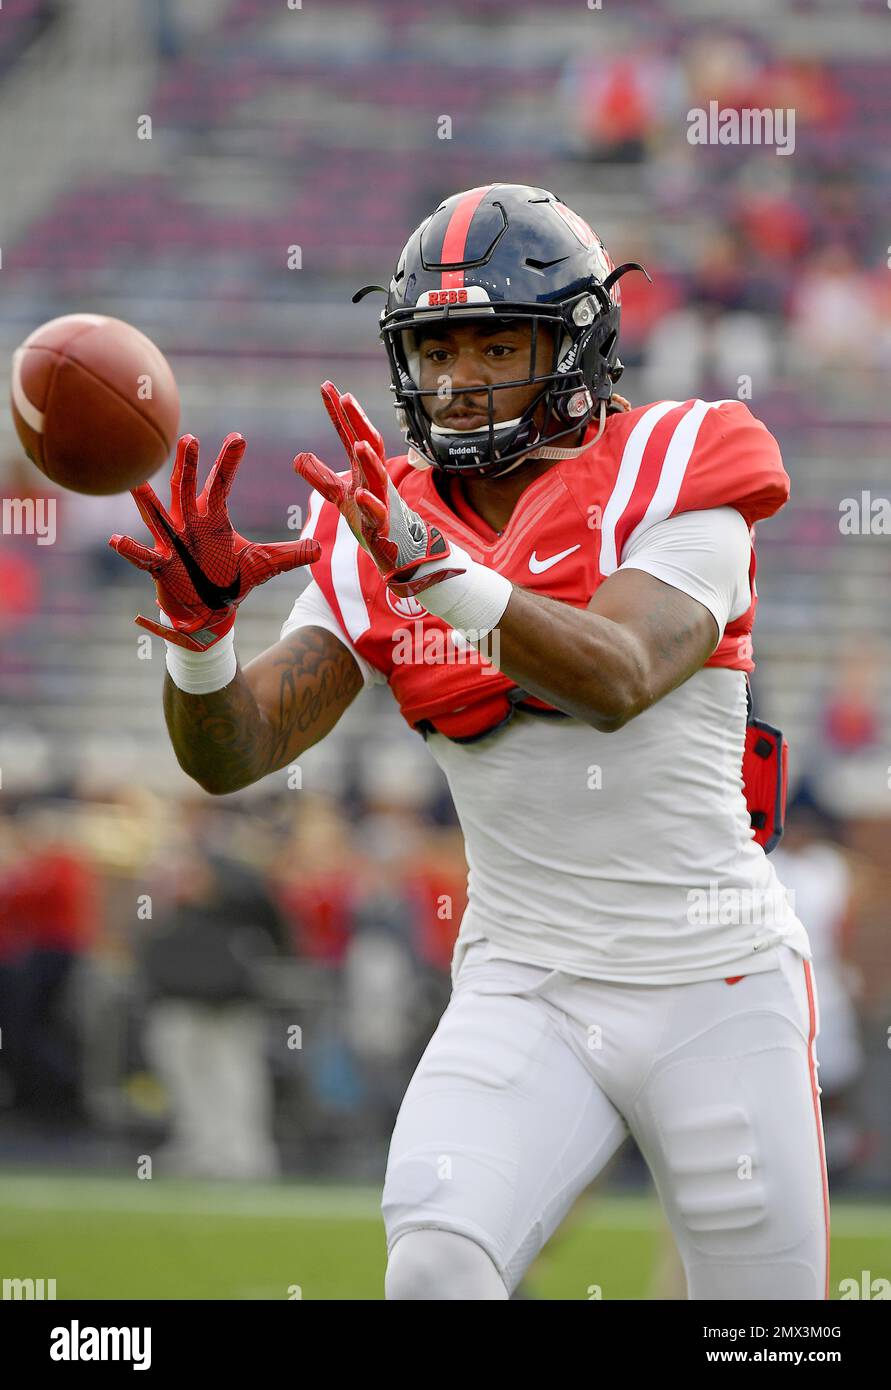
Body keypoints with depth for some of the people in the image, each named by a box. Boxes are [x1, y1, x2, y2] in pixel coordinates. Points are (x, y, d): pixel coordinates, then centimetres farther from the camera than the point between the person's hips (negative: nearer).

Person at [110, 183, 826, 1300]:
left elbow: (619, 680, -25)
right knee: (435, 1263, -23)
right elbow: (229, 753, -1)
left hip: (715, 986, -2)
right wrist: (201, 622, -22)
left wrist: (436, 567, -37)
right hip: (524, 989, 2)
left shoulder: (671, 482, -6)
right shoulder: (378, 542, 6)